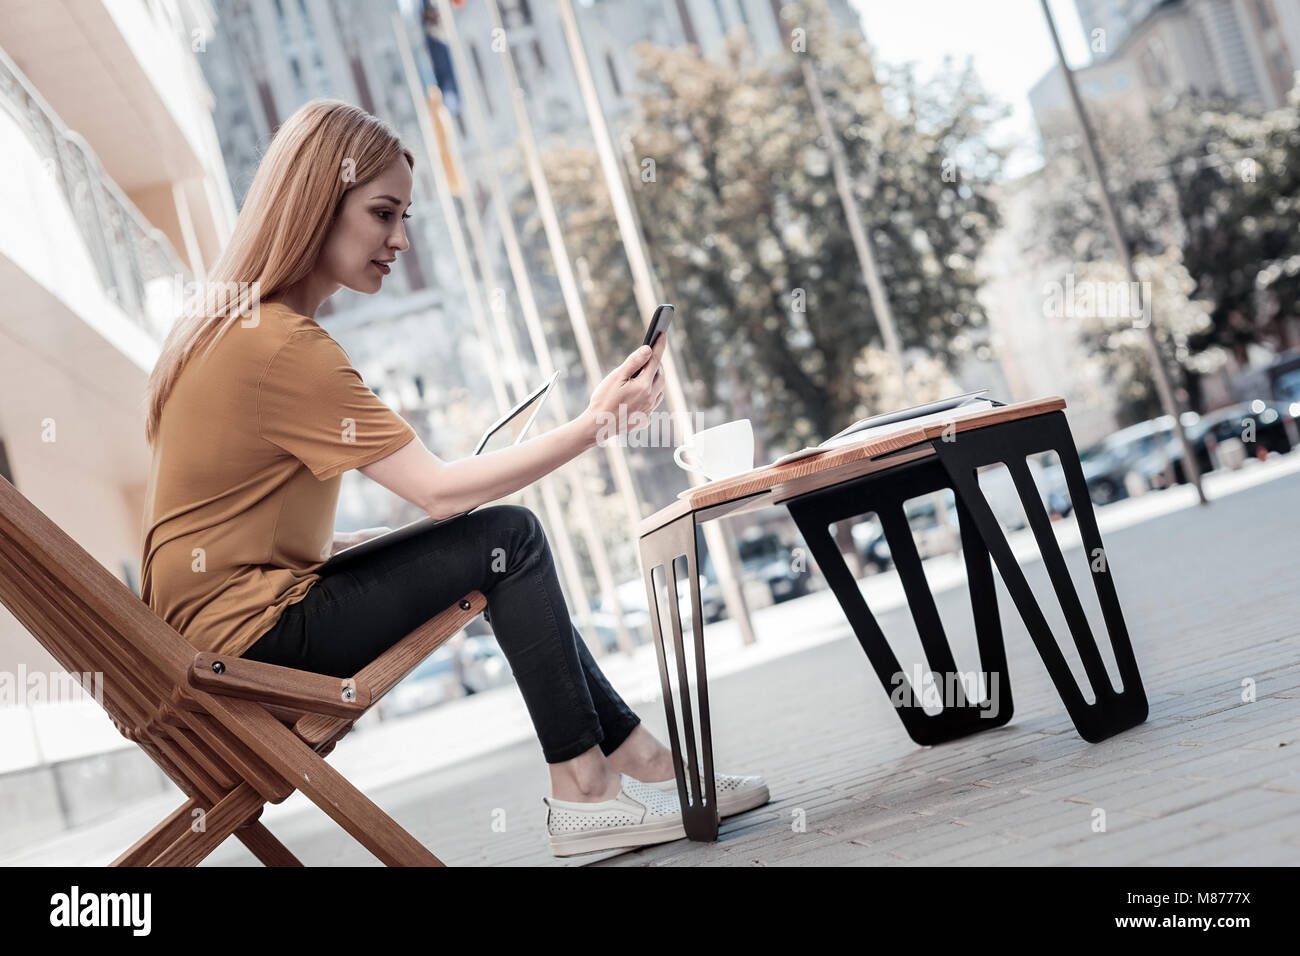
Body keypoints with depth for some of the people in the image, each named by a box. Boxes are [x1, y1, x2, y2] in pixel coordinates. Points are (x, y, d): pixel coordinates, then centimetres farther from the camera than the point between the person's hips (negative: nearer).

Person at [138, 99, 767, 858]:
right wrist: (596, 422, -21)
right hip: (250, 633, -10)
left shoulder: (229, 318, 10)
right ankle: (584, 788, -4)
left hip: (222, 629, 10)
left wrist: (344, 541, 6)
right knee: (507, 540, -13)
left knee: (504, 546, 10)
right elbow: (440, 491, -23)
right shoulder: (285, 347, -22)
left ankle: (639, 759, 9)